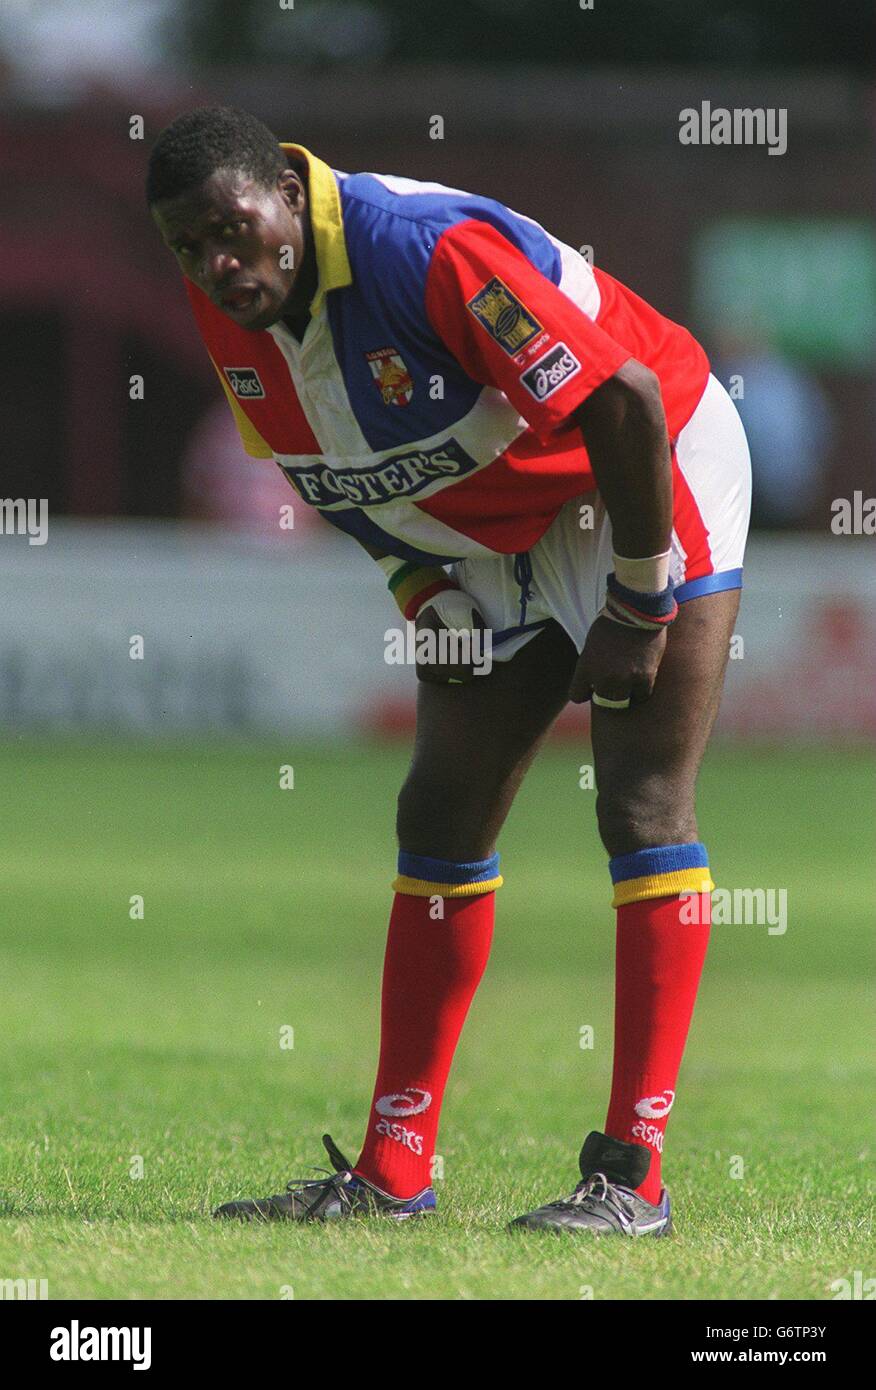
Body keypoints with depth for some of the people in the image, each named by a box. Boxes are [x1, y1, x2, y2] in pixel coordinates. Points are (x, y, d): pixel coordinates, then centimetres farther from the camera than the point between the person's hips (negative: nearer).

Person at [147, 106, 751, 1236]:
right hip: (494, 537, 8)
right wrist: (425, 595, 3)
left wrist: (636, 608, -23)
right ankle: (392, 1173, 9)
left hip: (651, 479, -8)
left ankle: (633, 1176, -13)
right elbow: (335, 471, 10)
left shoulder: (433, 253, -33)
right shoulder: (227, 310, -10)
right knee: (441, 818, 5)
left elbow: (627, 404, -30)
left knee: (643, 812, -13)